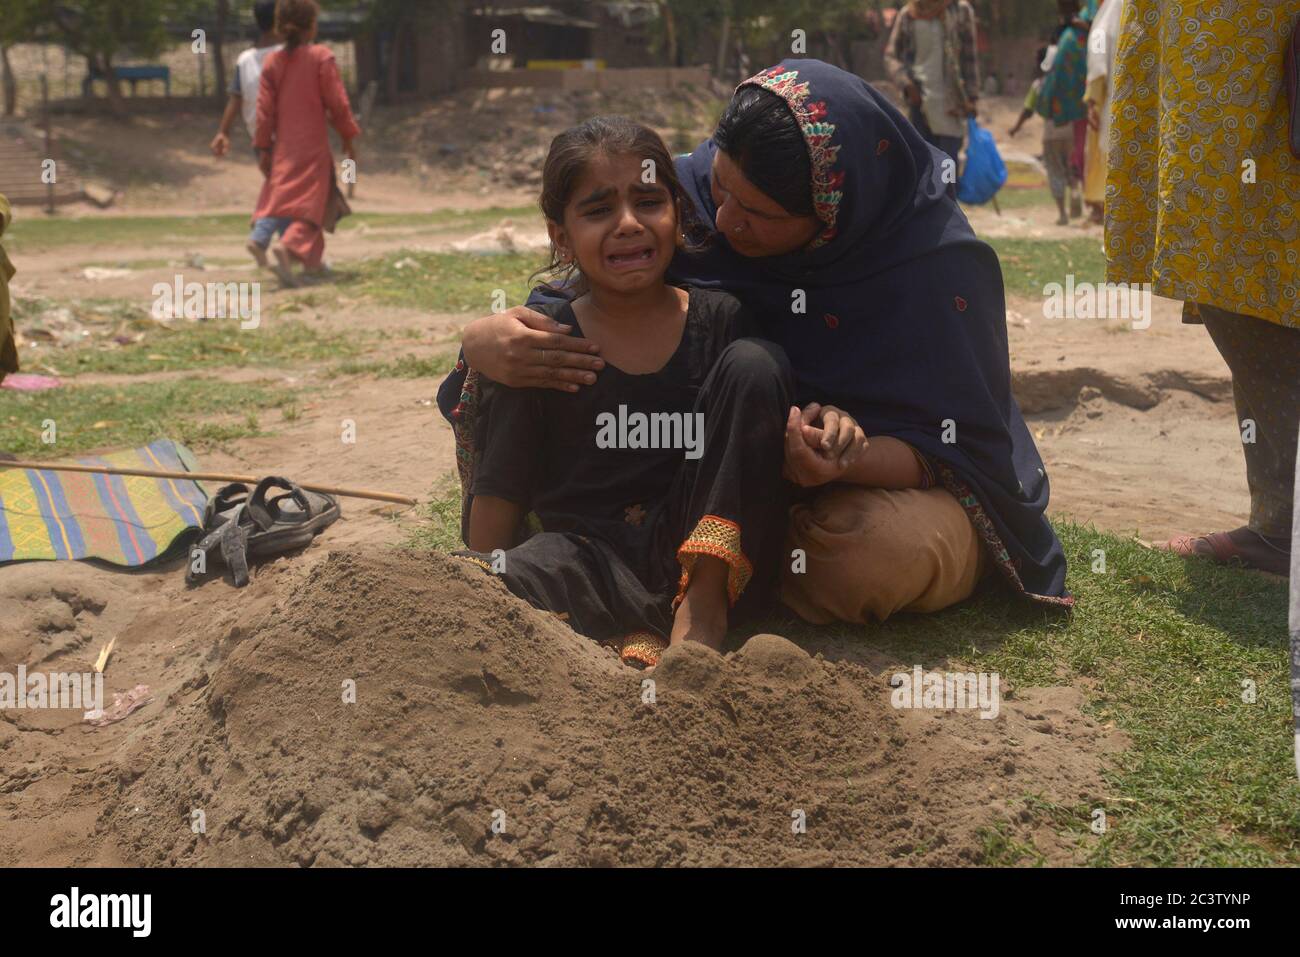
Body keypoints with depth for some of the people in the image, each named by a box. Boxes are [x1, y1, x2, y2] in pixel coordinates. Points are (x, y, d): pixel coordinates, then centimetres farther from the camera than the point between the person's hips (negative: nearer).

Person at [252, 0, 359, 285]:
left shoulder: (272, 62, 4)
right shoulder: (321, 57, -6)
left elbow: (265, 109, 2)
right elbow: (337, 103, -7)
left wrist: (263, 147, 7)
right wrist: (349, 139, 3)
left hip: (283, 147, 4)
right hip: (313, 145, -4)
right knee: (309, 204, -6)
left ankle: (312, 260, 18)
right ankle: (287, 246, -31)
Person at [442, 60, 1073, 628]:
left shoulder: (938, 265, -22)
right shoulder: (689, 192, -14)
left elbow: (954, 452, -19)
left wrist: (844, 462, -41)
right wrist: (485, 340, -30)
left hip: (899, 479, -2)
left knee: (878, 558, -40)